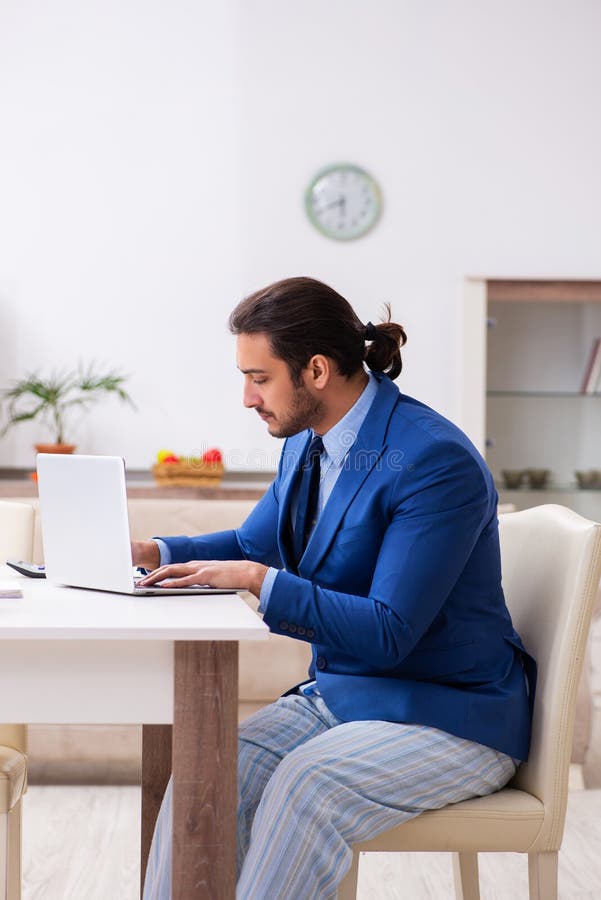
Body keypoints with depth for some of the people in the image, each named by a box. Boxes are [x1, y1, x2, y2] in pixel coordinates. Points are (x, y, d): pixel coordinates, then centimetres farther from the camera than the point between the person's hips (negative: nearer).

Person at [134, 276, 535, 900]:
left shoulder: (437, 461, -21)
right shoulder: (306, 444, 6)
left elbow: (389, 633, -25)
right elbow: (252, 543, 22)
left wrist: (259, 579, -28)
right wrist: (154, 553, 4)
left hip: (449, 714, -7)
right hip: (337, 695, 7)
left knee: (304, 785, -33)